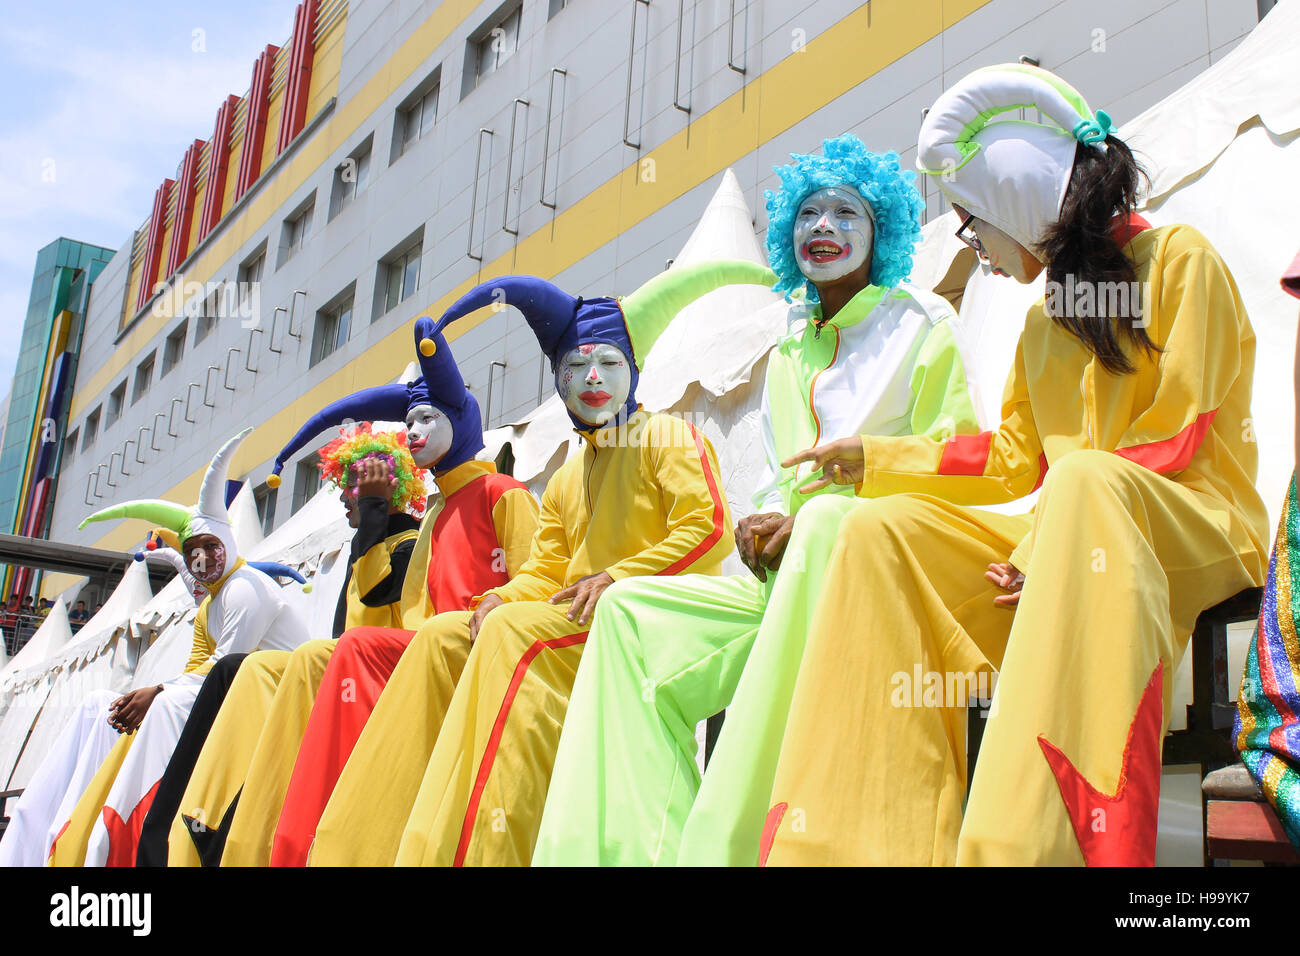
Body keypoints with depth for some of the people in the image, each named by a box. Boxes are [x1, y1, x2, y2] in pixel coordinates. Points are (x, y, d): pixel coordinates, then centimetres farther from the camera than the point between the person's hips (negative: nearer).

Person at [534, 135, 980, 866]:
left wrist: (808, 517, -15)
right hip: (790, 571, 7)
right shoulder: (788, 353, 22)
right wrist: (765, 524, -2)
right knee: (630, 610, -7)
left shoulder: (921, 324, 5)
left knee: (831, 522, -40)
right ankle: (635, 846, -17)